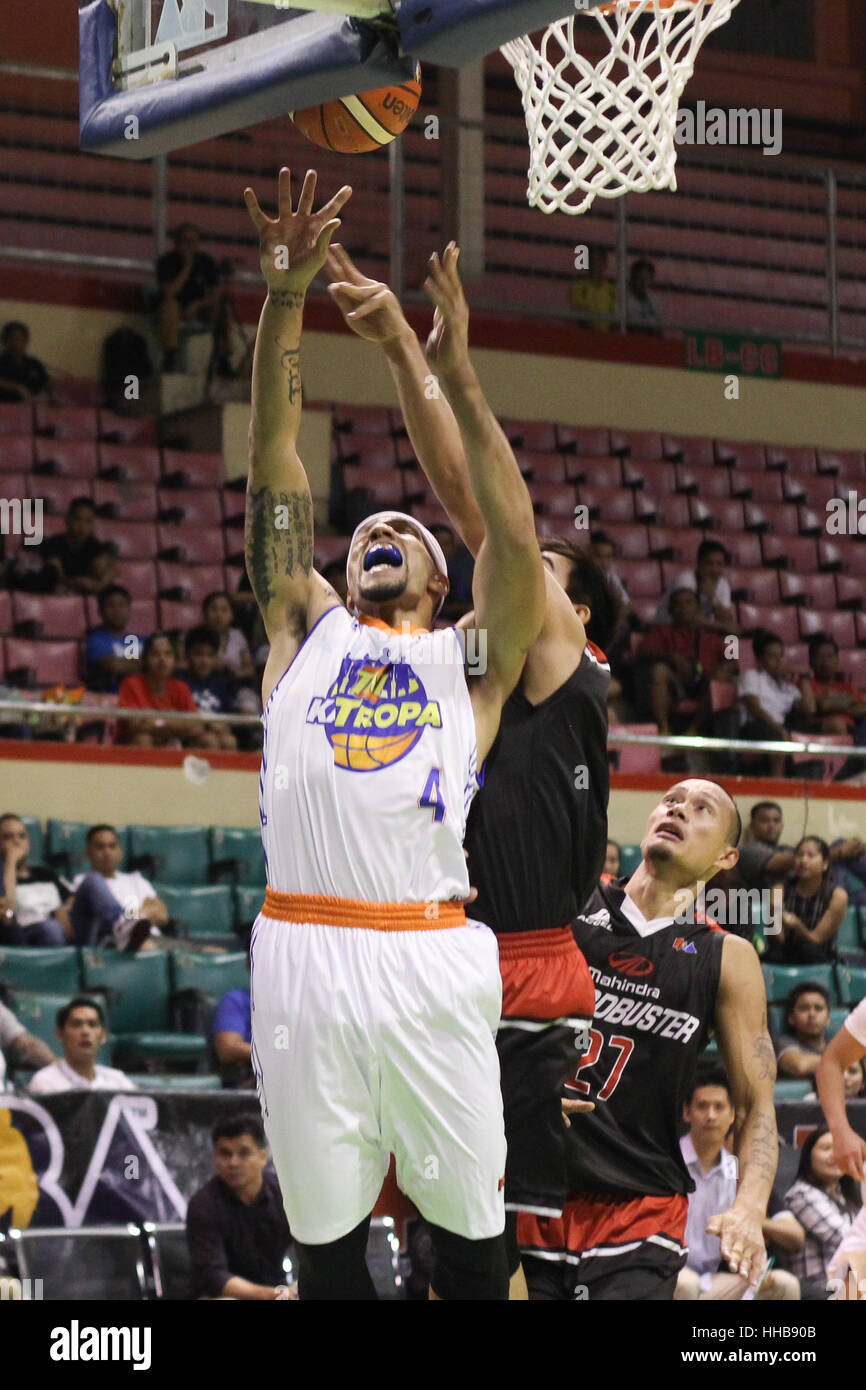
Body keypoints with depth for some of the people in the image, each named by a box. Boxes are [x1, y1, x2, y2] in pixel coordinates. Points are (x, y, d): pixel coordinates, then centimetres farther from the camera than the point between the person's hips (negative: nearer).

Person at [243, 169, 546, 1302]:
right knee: (325, 1227, 5)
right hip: (302, 947, 1)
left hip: (431, 957, -1)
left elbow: (516, 541, -1)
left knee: (469, 1220, 2)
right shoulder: (308, 631, 18)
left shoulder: (471, 659, 15)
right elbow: (276, 471, 10)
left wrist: (457, 376, -2)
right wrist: (285, 296, 1)